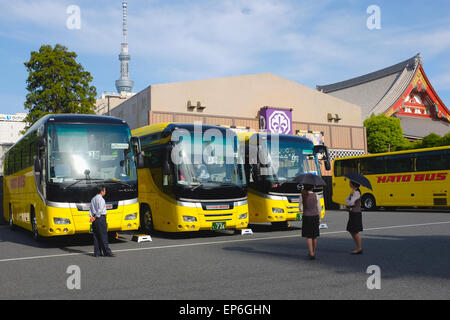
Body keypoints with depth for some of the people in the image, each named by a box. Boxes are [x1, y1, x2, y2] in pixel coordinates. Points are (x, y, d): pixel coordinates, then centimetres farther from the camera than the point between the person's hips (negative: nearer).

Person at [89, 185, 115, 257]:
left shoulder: (93, 199, 15)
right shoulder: (101, 199, -12)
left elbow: (90, 209, 11)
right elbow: (100, 210, -18)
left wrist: (91, 216, 0)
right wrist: (96, 217, -8)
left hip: (95, 219, 8)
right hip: (101, 218, -8)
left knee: (96, 236, 8)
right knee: (103, 236, -4)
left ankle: (97, 252, 11)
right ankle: (106, 252, -1)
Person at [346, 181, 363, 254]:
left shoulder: (357, 192, -16)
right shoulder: (353, 191, 15)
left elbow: (350, 202, -22)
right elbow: (346, 200, 8)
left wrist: (349, 202, -1)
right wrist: (350, 202, -11)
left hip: (356, 214, -9)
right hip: (352, 213, 9)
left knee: (355, 232, -3)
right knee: (351, 231, 12)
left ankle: (359, 249, 6)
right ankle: (358, 248, 20)